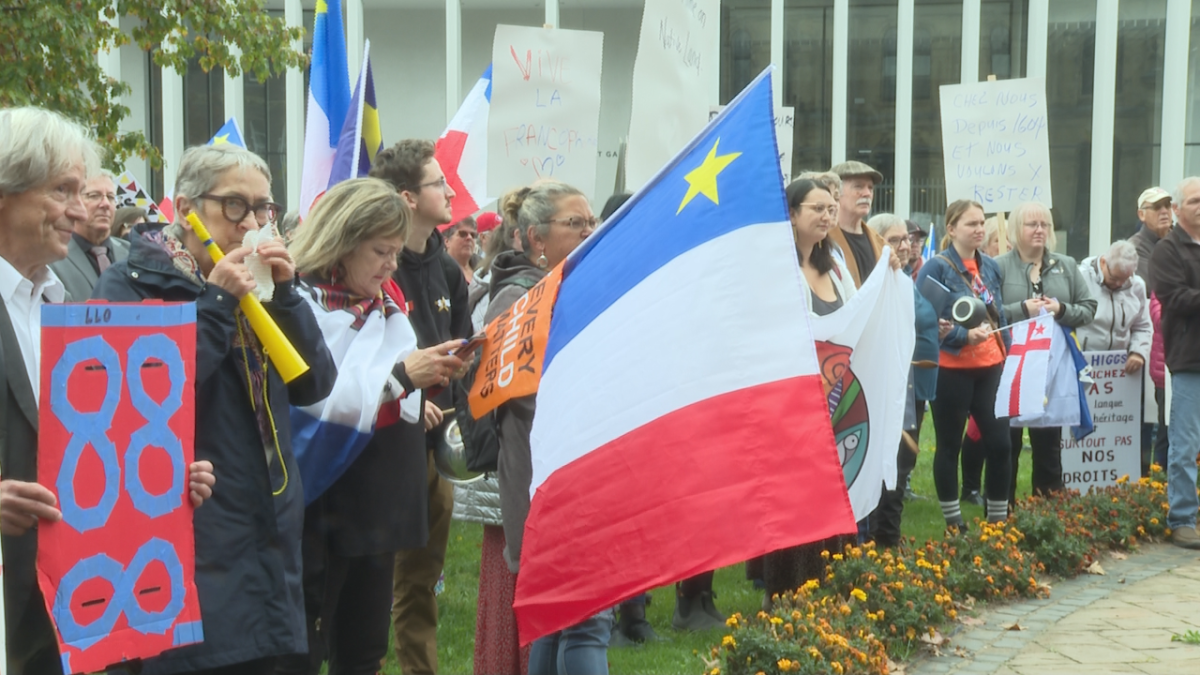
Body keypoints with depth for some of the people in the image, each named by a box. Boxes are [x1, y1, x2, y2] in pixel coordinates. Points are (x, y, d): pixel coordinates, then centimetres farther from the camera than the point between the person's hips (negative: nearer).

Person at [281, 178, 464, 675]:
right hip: (319, 508, -8)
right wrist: (399, 375, -22)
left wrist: (427, 380, 1)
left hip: (379, 502, 8)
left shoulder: (385, 304, 12)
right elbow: (308, 401, -25)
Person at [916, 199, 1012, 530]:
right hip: (951, 369, -5)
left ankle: (999, 519, 13)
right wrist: (965, 334, -24)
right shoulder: (936, 267, -9)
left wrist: (1007, 353, 12)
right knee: (950, 445, 5)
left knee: (999, 441, 1)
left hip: (991, 366, 5)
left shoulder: (990, 266, 11)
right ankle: (953, 521, 15)